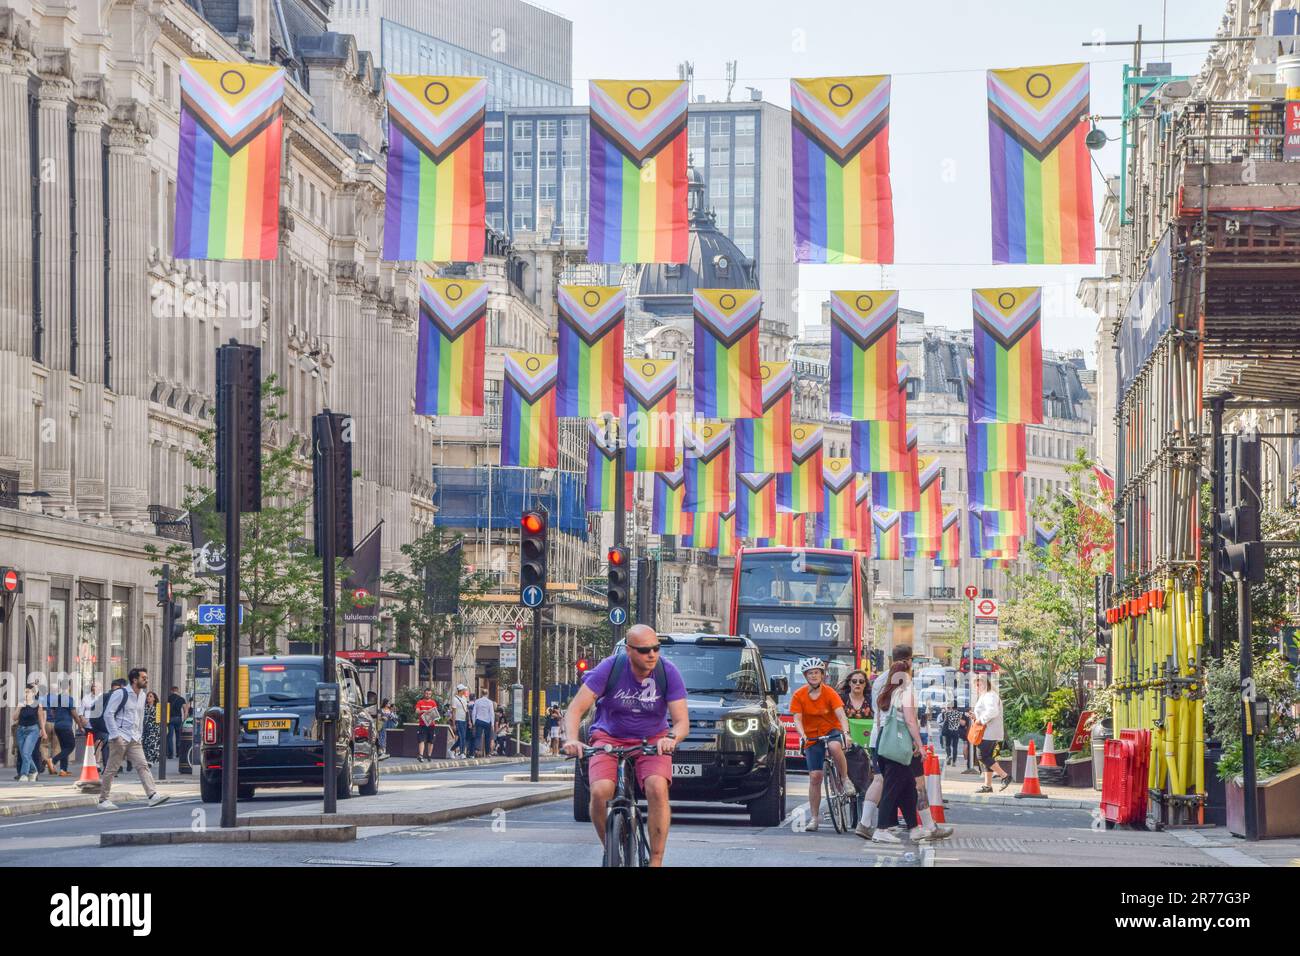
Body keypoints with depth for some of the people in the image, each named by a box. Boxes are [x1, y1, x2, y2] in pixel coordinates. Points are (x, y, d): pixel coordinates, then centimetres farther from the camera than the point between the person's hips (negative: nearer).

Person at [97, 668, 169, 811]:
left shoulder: (142, 695, 14)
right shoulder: (120, 694, -10)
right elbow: (108, 714, -12)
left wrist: (139, 735, 15)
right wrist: (115, 736, -16)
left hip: (134, 740, 7)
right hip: (120, 738, -7)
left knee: (143, 765, -6)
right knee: (111, 769, -2)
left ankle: (152, 794, -15)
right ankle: (103, 800, 5)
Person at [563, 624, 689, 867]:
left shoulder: (668, 673, -14)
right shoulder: (610, 668, -17)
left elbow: (682, 722, -16)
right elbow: (575, 709, -18)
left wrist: (671, 738, -40)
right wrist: (571, 739, -38)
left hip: (652, 741, 0)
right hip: (609, 738, 0)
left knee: (658, 789, -29)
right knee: (600, 792, -27)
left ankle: (656, 862, -21)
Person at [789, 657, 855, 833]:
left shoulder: (829, 692, -13)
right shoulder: (799, 696, -8)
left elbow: (841, 715, -22)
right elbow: (797, 719, -13)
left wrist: (846, 733, -40)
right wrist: (802, 735, -33)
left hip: (832, 730, -2)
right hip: (812, 736, 2)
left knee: (835, 746, -39)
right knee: (815, 777, -4)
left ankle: (846, 780, -18)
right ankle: (814, 817, 5)